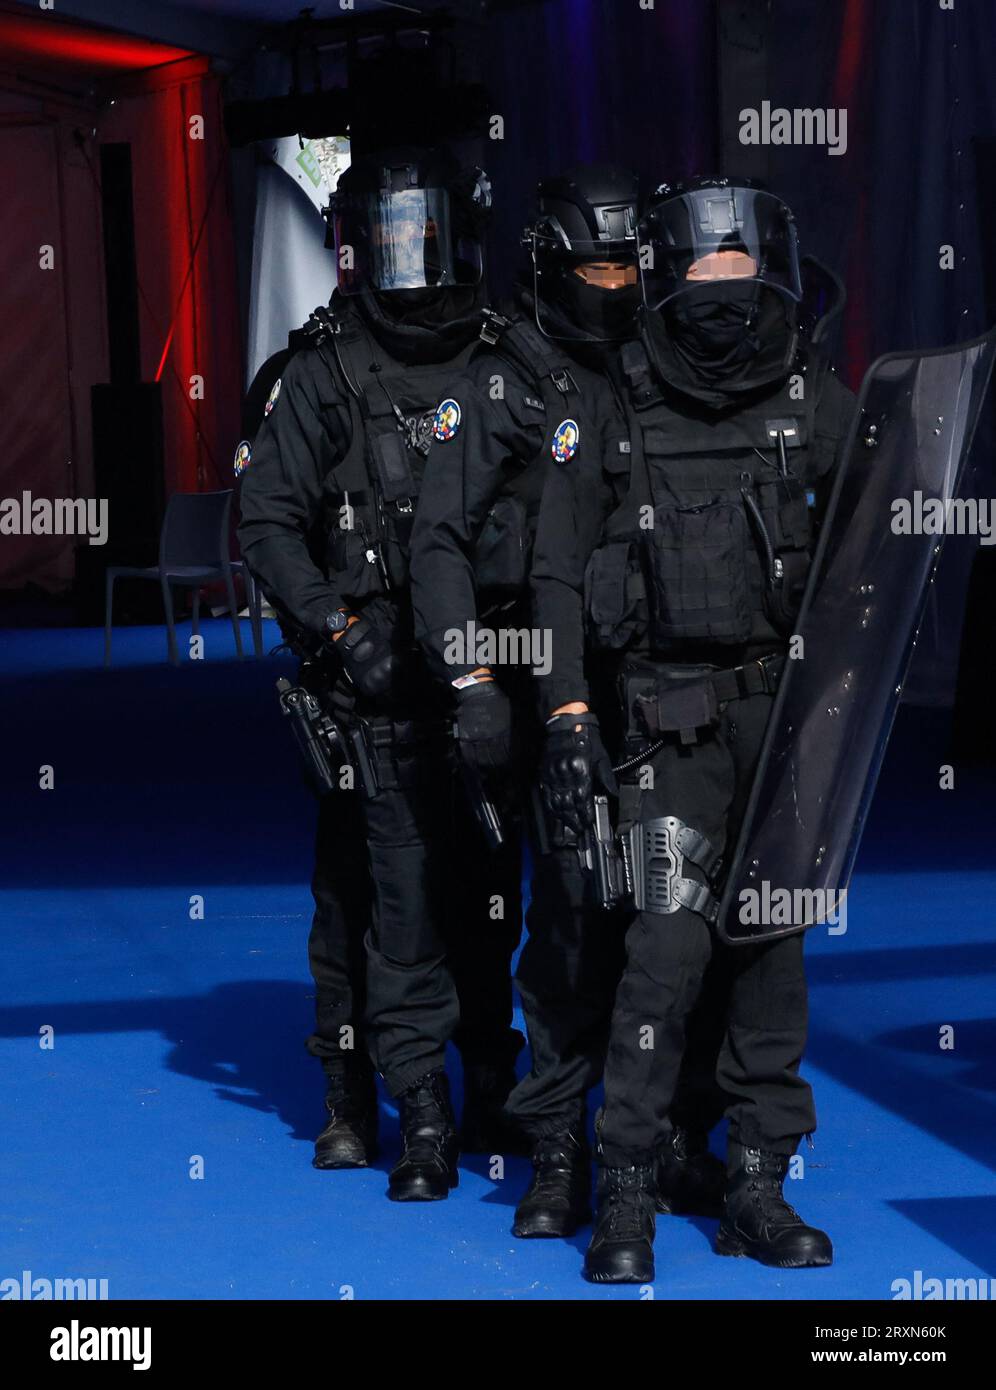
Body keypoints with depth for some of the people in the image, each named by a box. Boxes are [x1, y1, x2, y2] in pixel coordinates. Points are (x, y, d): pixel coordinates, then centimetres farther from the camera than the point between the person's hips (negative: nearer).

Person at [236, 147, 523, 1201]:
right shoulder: (325, 375, 0)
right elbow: (266, 527, -2)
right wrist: (342, 628, -12)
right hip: (378, 679, -3)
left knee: (486, 880, 8)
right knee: (400, 885, -6)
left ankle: (491, 1089, 20)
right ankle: (423, 1114, -3)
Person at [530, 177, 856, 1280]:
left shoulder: (816, 402, 5)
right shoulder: (611, 410, -1)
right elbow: (557, 572, 2)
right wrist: (568, 711, -5)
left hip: (788, 704, 3)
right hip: (672, 716, -3)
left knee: (772, 939, 6)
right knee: (671, 938, -13)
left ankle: (757, 1189, 15)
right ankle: (626, 1198, -5)